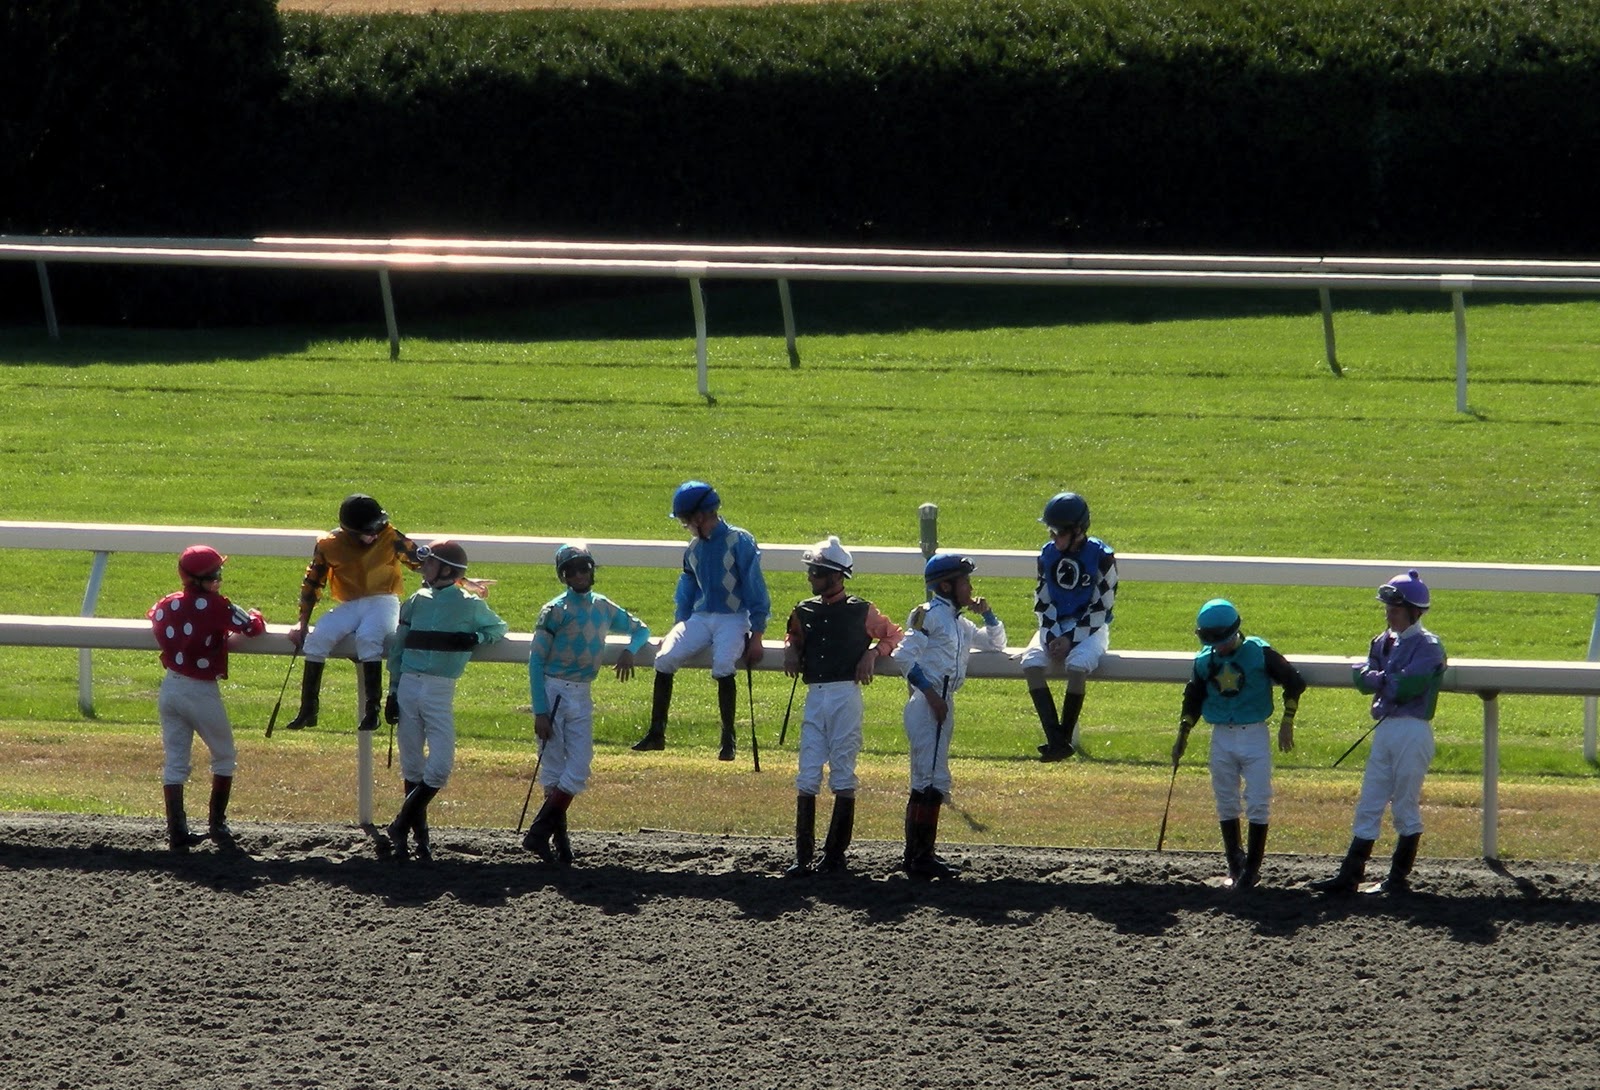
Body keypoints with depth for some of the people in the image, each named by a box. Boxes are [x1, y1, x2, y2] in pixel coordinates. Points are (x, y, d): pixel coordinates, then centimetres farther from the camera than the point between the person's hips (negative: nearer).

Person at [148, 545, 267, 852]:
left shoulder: (168, 605, 2)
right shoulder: (215, 606, -17)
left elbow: (154, 617, 25)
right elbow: (254, 627, -13)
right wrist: (254, 615, 9)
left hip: (170, 687, 5)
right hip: (202, 692, -5)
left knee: (174, 762, 8)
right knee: (224, 757, 15)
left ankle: (177, 832, 2)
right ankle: (218, 825, 15)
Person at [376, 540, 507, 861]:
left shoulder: (470, 605, 1)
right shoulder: (417, 601, 9)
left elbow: (499, 627, 14)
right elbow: (397, 647, 13)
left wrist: (476, 638, -8)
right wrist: (393, 691, 7)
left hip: (440, 693, -3)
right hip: (408, 687, 3)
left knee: (441, 766, -12)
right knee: (412, 766, 5)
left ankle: (398, 828, -4)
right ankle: (419, 832, 13)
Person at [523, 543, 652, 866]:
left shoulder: (604, 608, 8)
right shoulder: (555, 611, -8)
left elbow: (640, 629, 22)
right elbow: (536, 661, -9)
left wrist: (629, 650, -2)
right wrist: (540, 712, -14)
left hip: (582, 696, 5)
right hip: (553, 692, -5)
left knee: (578, 770, -2)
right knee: (554, 770, -3)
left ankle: (540, 834, 3)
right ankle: (558, 838, 1)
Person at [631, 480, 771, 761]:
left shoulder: (739, 542, -9)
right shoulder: (694, 549, 11)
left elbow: (755, 589, -9)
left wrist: (756, 637, -13)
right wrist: (677, 628, 10)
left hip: (733, 619, -6)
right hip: (699, 618, 6)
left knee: (723, 666, -32)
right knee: (665, 658, -17)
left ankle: (728, 738, -20)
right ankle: (656, 734, -9)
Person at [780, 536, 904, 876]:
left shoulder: (861, 612, -1)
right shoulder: (805, 611, 11)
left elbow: (894, 635, 10)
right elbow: (793, 636, 29)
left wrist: (872, 654, -6)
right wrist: (791, 650, 7)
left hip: (845, 695, -4)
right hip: (814, 697, 4)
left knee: (843, 776, 0)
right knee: (807, 777, 1)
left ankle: (835, 854, 3)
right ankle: (803, 856, 3)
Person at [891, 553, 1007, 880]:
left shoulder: (960, 623, 18)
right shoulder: (929, 615, -9)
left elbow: (996, 643, 29)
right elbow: (904, 655, -17)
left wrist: (987, 614, 11)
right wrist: (930, 692, -19)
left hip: (943, 705, 10)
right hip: (926, 705, -10)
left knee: (927, 783, 12)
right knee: (932, 781, -12)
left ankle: (918, 854, 17)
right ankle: (919, 857, -12)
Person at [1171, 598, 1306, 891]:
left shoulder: (1259, 653, -9)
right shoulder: (1205, 660, 3)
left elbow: (1294, 682, -3)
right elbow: (1193, 699, 15)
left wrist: (1287, 722, -5)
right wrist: (1183, 735, 10)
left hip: (1254, 735, -4)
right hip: (1221, 736, 4)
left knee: (1258, 804, -5)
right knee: (1226, 804, 9)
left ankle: (1252, 868, 2)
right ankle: (1235, 865, 19)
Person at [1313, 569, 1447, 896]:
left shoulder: (1427, 646, -9)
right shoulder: (1384, 642, 15)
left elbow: (1406, 687, -20)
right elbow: (1362, 679, 5)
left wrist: (1378, 679, -4)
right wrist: (1387, 679, -13)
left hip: (1413, 731, -8)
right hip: (1384, 730, 8)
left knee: (1405, 808, 0)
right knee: (1368, 805, 6)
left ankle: (1399, 879, 7)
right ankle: (1349, 877, 7)